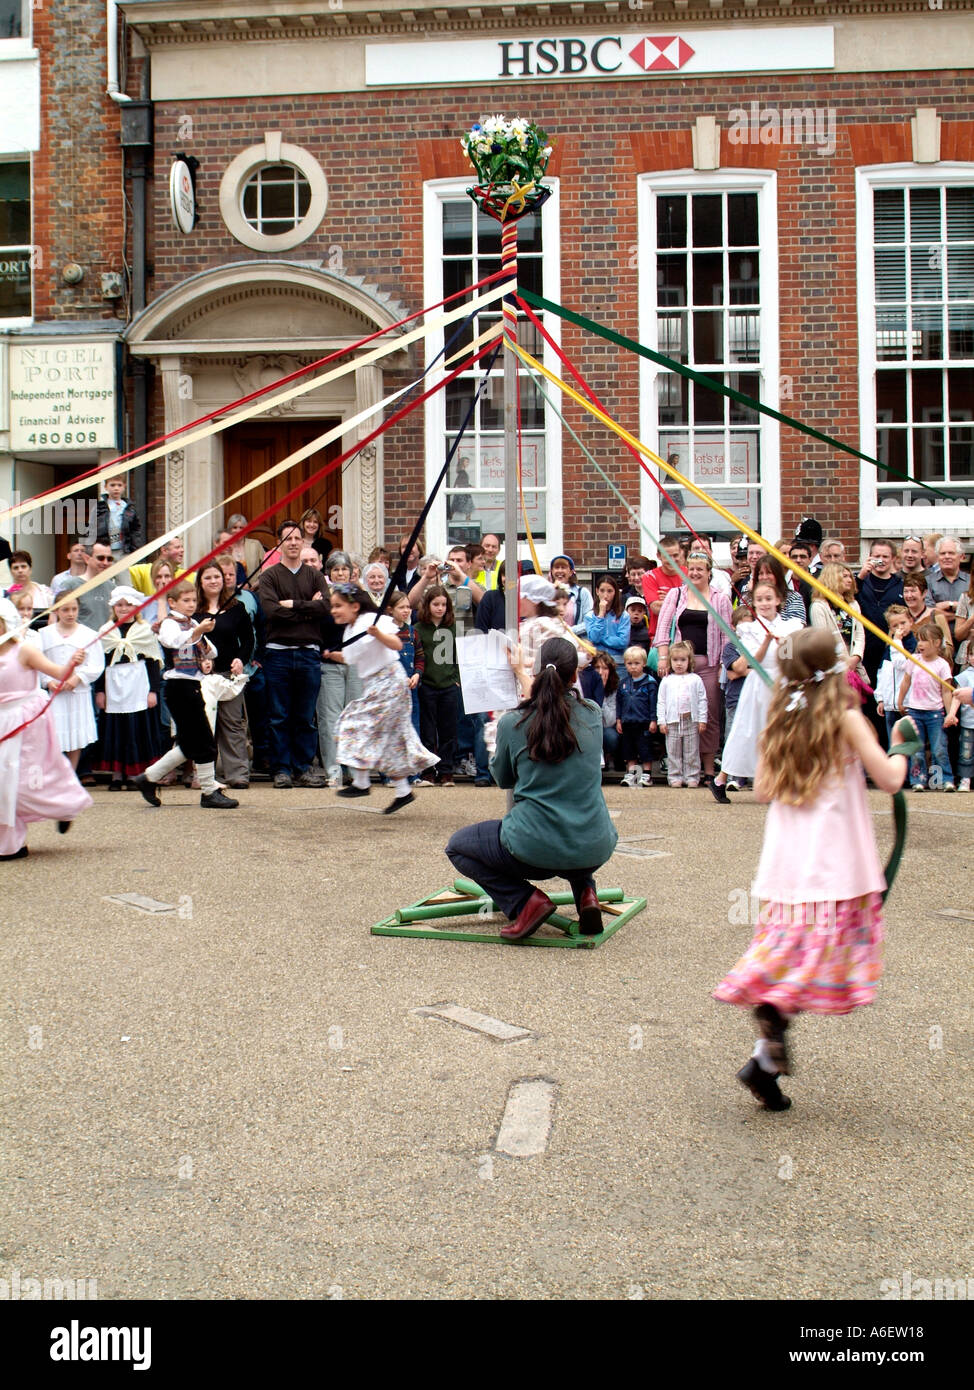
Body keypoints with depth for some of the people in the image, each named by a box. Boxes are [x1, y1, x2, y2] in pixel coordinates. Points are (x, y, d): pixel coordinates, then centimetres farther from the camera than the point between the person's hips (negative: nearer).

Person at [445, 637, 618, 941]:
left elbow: (502, 779, 12)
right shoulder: (592, 715, 0)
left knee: (457, 846, 21)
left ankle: (525, 900, 0)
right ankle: (586, 891, 14)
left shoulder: (513, 723, -7)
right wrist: (523, 674, 39)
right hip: (595, 851, 4)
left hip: (536, 852, -4)